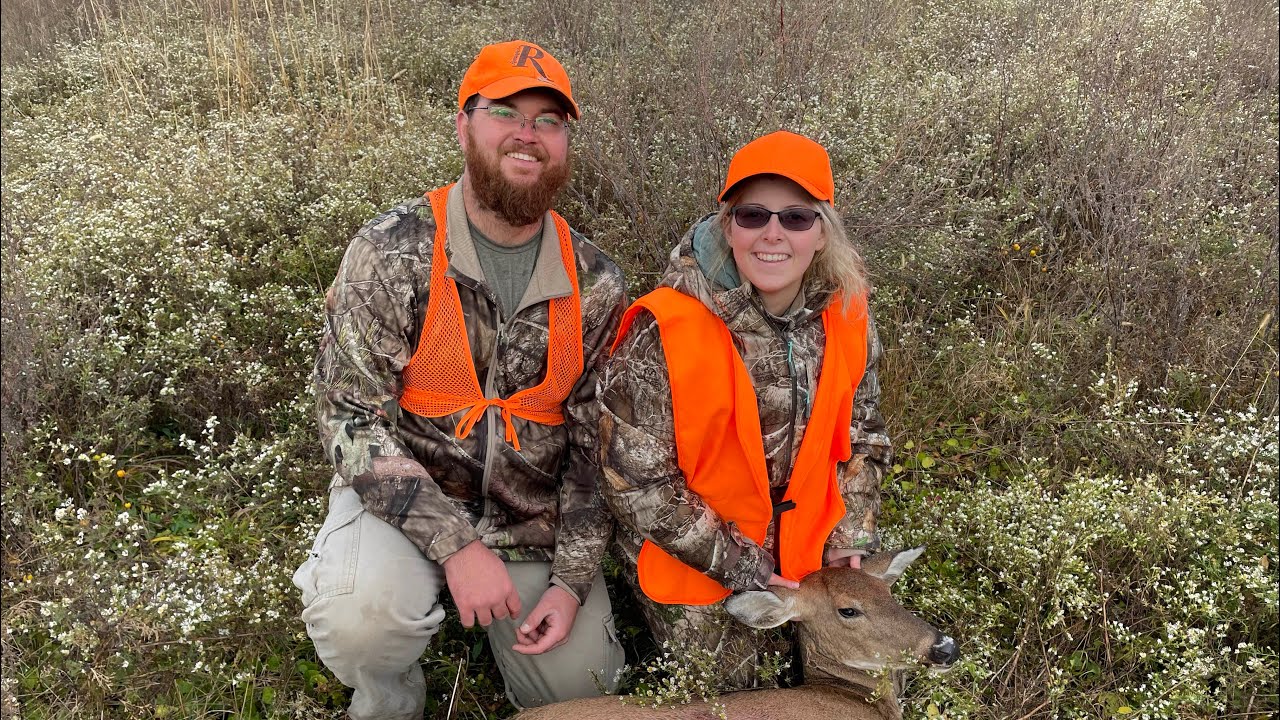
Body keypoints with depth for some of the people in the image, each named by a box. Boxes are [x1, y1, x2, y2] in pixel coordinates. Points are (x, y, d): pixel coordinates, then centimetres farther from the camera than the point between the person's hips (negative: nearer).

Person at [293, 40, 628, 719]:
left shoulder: (596, 285, -4)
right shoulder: (392, 252, -14)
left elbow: (595, 442, 1)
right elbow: (350, 416, -16)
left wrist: (572, 579, -6)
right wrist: (455, 543, -24)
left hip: (535, 520, 3)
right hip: (403, 499, -3)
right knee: (357, 615, -33)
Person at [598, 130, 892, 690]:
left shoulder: (844, 316, -9)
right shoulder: (666, 330, -26)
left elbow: (862, 438, 6)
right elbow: (636, 480, -21)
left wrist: (851, 538, -5)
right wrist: (738, 565, -19)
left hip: (806, 552, 5)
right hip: (691, 561, -4)